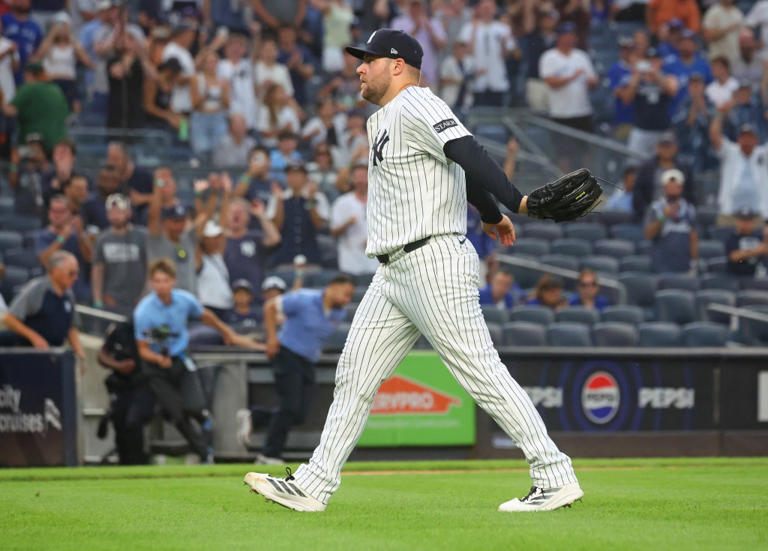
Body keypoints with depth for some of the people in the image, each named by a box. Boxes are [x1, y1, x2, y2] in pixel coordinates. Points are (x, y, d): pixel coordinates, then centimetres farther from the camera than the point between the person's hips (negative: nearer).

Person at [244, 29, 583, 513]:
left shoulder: (415, 106, -10)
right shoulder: (387, 118, 21)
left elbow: (467, 154, -25)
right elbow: (458, 163, 32)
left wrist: (516, 202, -38)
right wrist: (492, 216, 45)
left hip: (434, 264, -11)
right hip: (394, 274, 11)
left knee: (483, 374, -11)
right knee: (354, 376, 11)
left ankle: (556, 477, -8)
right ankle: (314, 487, 16)